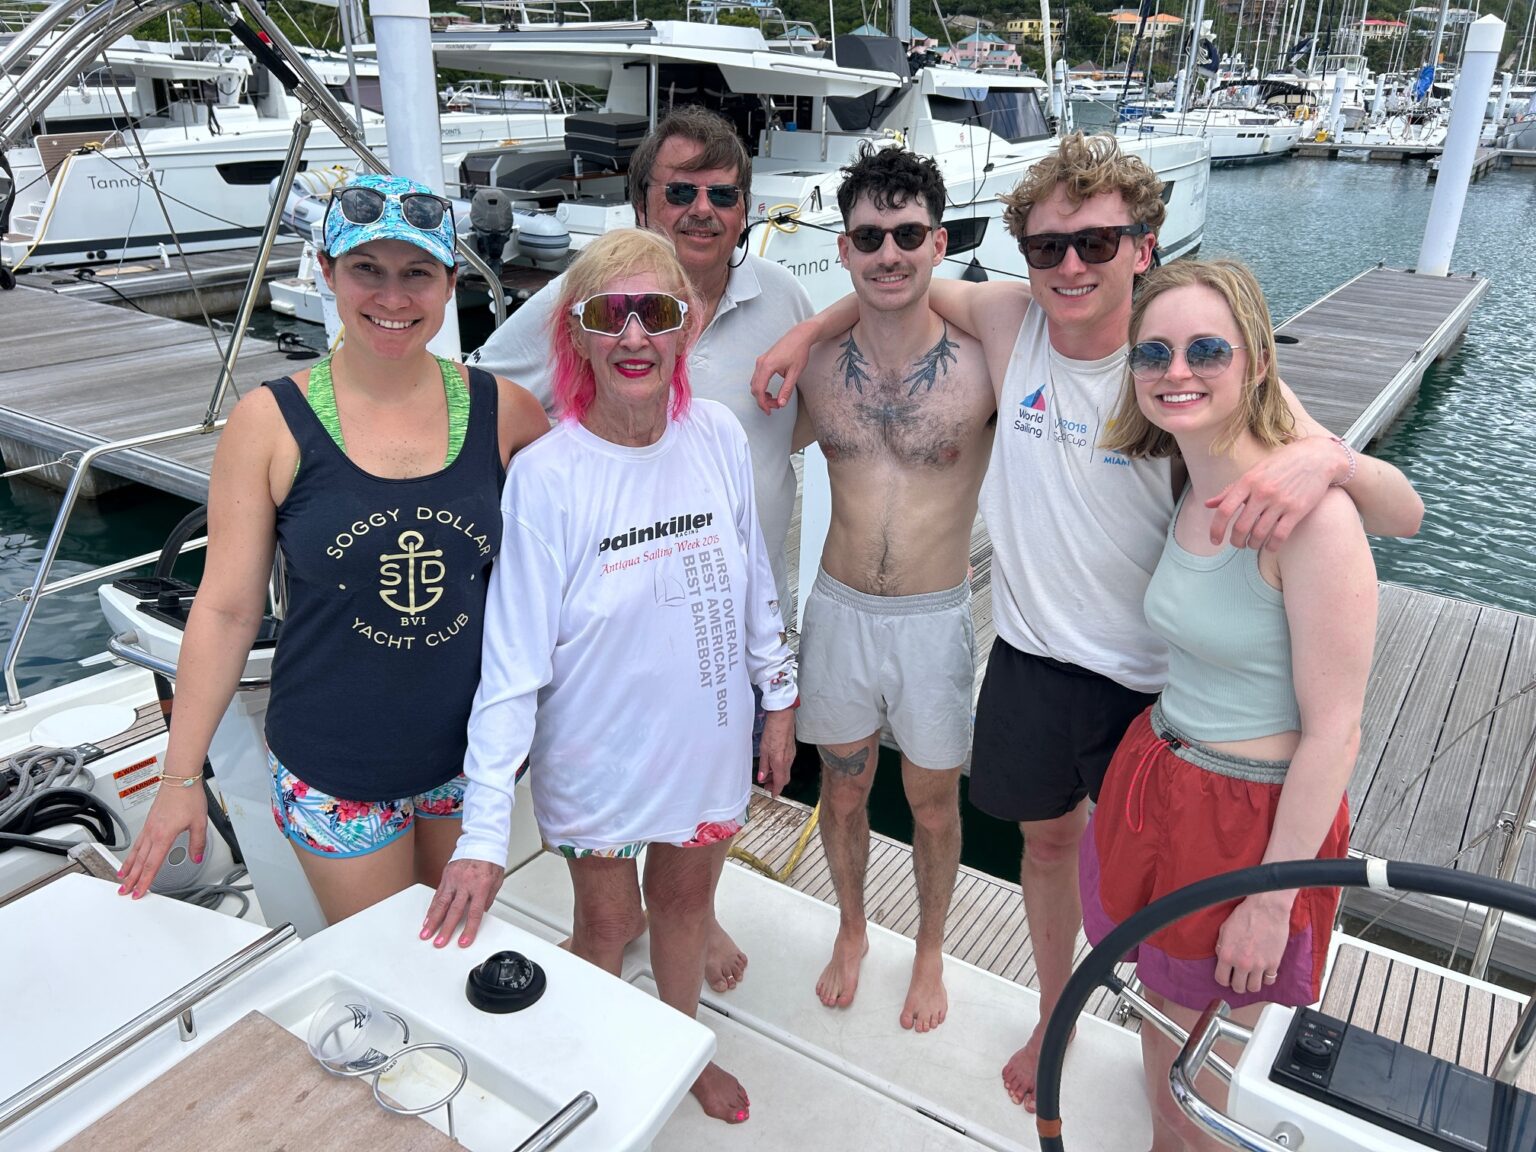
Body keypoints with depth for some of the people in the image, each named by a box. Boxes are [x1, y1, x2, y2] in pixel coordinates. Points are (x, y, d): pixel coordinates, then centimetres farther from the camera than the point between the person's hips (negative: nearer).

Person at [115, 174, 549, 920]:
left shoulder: (500, 409, -7)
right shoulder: (272, 423, -11)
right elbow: (226, 608, -6)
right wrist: (180, 778, -3)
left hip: (472, 747, 2)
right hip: (336, 770, -2)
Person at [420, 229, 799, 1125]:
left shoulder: (719, 436, -10)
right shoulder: (545, 476, -22)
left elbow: (755, 585, 3)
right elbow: (513, 664, -20)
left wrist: (780, 698, 9)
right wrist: (482, 834, -21)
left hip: (708, 742, 3)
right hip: (601, 758, -3)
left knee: (687, 898, 24)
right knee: (608, 925, 18)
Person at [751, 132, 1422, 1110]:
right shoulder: (1010, 319, -10)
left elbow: (1404, 514, -21)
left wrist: (1324, 457, -43)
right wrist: (807, 332, -1)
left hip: (1152, 681, -3)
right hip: (1032, 659, 3)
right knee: (1050, 838, 22)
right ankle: (1055, 1015, 50)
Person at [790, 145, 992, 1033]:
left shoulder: (981, 365, -14)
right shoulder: (818, 365, -4)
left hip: (937, 618, -2)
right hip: (840, 611, 2)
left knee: (933, 803, 16)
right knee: (843, 794, 19)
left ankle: (930, 951, 43)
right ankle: (852, 932, 46)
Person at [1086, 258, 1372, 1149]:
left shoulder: (1308, 512, -23)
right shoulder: (1189, 490, -1)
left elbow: (1334, 734, -20)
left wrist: (1272, 900, -15)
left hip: (1258, 818, -6)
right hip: (1157, 783, 6)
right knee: (1165, 1015, 24)